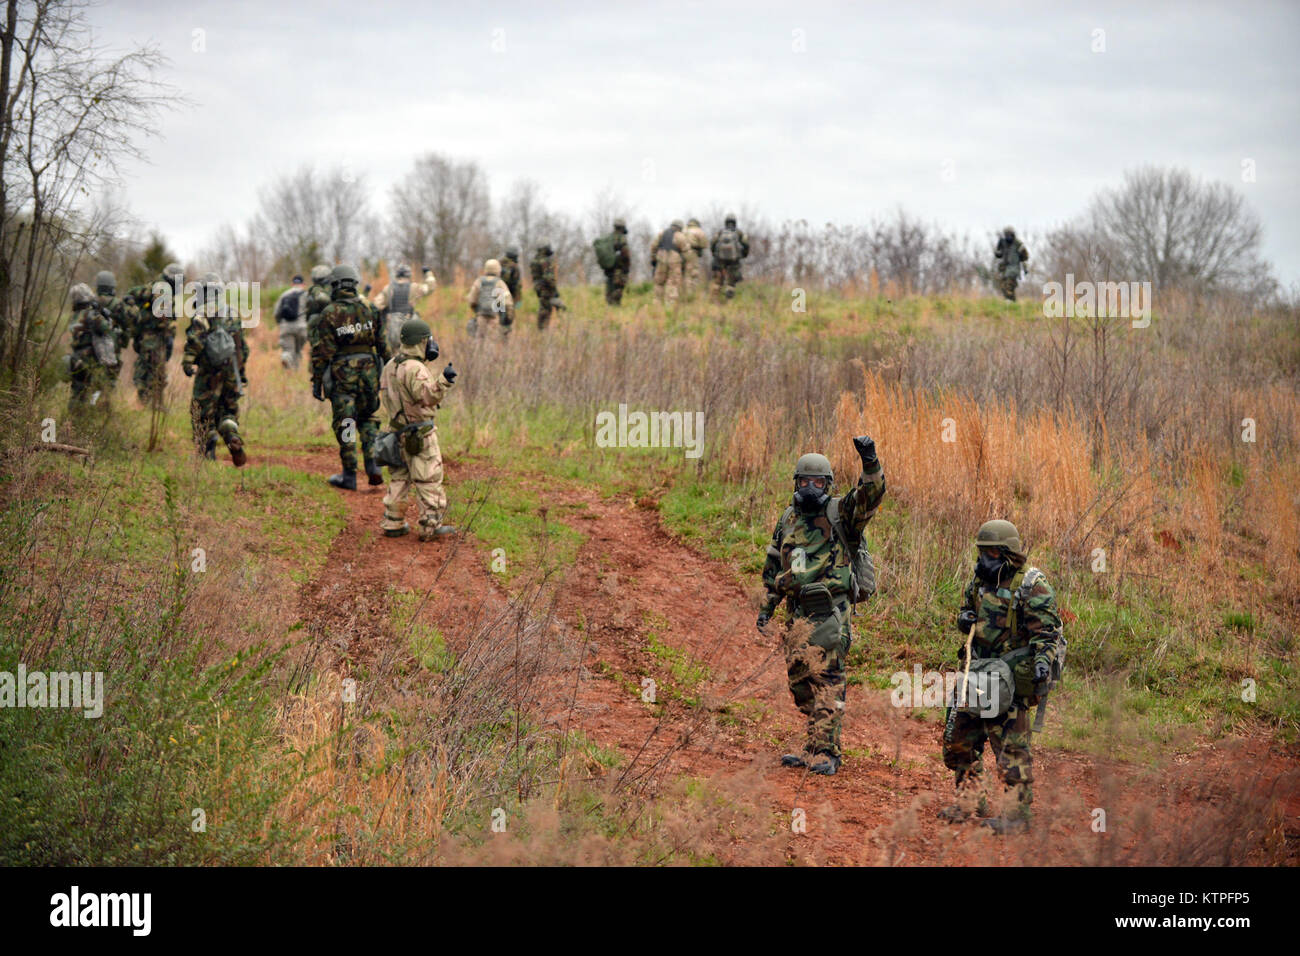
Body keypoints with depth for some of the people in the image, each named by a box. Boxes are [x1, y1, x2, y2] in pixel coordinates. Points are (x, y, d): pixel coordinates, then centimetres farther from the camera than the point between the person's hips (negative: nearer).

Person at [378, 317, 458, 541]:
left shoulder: (390, 365, 9)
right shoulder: (414, 369, -20)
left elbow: (384, 394, 20)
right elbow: (427, 395, -33)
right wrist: (443, 380, -47)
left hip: (398, 429, 9)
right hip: (419, 435, -9)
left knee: (399, 479, 16)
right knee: (429, 481, -2)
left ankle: (393, 523, 19)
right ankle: (431, 526, 1)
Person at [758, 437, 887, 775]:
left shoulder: (839, 513, -1)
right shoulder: (788, 519, 15)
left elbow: (871, 493, -18)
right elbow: (774, 565, 23)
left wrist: (869, 460, -35)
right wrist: (767, 606, 20)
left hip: (829, 614, -6)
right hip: (798, 614, 6)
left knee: (826, 682, -11)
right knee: (800, 680, 10)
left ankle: (825, 752, -10)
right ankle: (815, 749, 20)